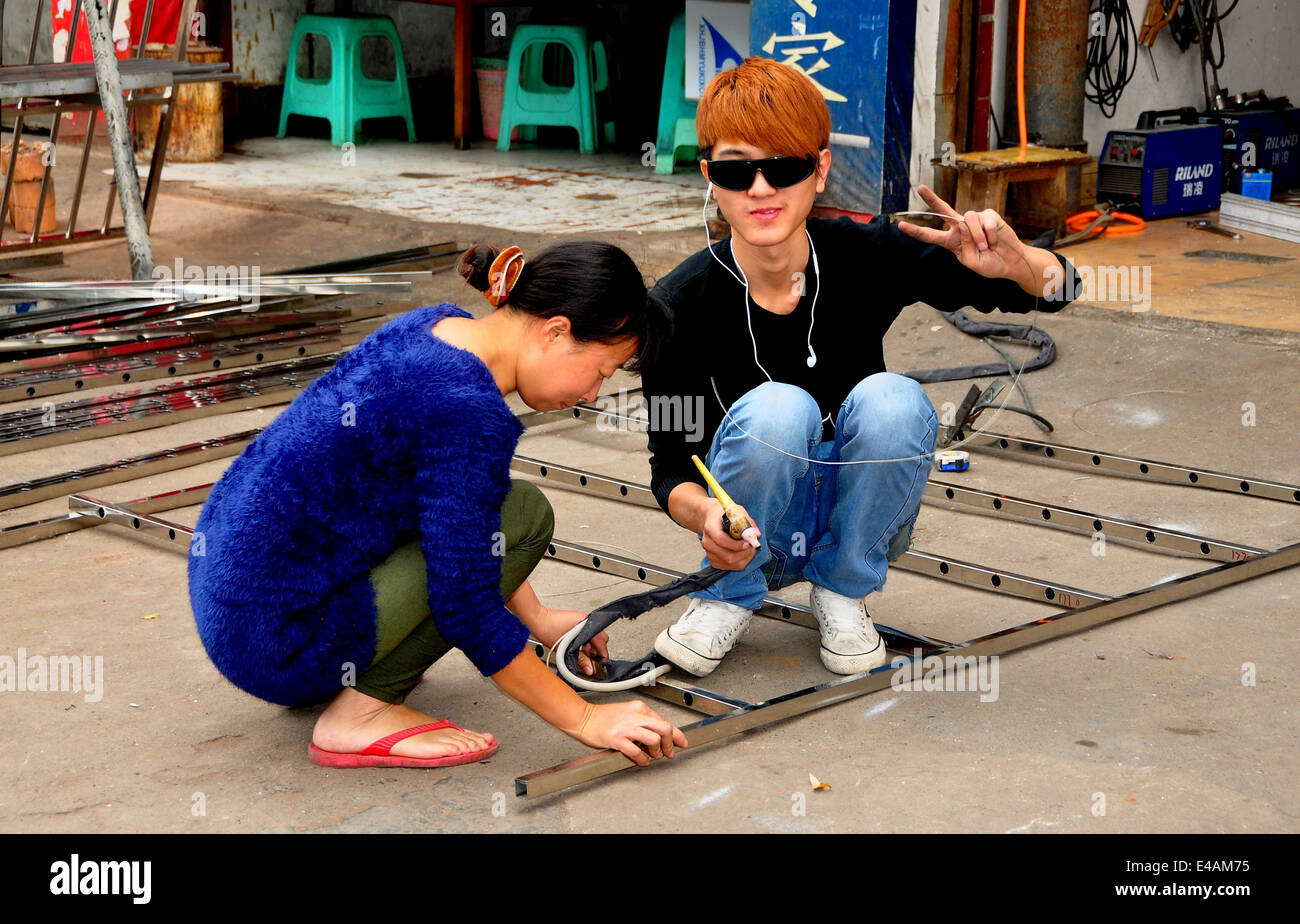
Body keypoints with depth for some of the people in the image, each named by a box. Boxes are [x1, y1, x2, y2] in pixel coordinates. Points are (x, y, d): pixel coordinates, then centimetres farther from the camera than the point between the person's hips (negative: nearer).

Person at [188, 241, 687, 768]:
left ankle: (335, 677, 16)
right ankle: (361, 714, -6)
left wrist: (536, 618, 24)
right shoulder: (467, 409, -23)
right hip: (270, 643, -9)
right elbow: (466, 608, -19)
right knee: (521, 516, -10)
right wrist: (584, 720, -10)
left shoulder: (436, 328, 4)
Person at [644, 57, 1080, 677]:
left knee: (891, 401, -28)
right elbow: (670, 465, -12)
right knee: (777, 409, -31)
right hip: (751, 534, -2)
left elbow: (1054, 289, -9)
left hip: (857, 523, 2)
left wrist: (1012, 262, -33)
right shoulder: (680, 302, -17)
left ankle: (842, 591, -4)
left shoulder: (869, 256, -15)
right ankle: (727, 596, -5)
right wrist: (704, 514, -36)